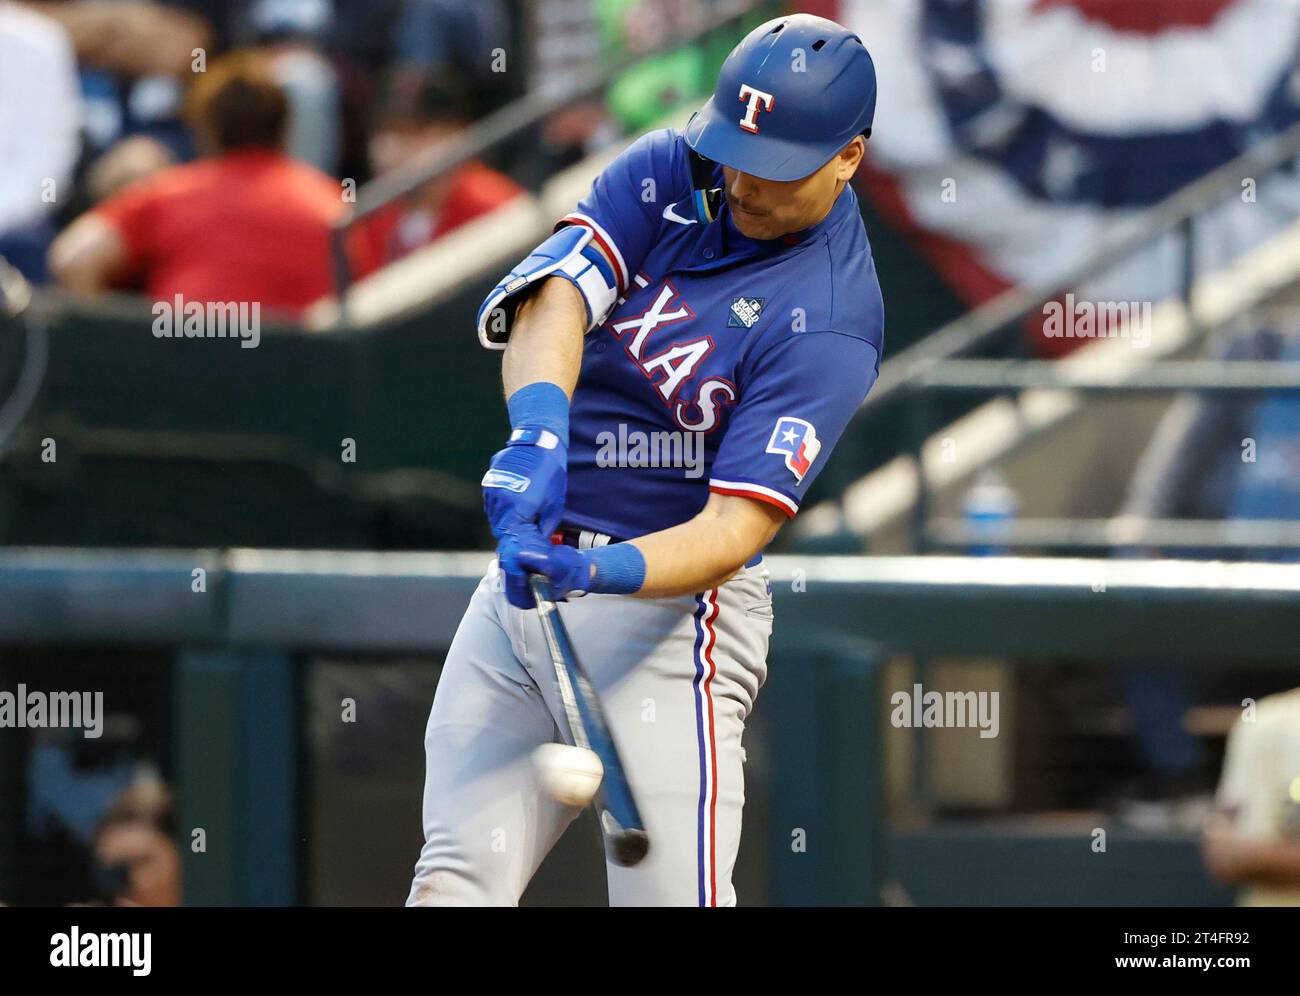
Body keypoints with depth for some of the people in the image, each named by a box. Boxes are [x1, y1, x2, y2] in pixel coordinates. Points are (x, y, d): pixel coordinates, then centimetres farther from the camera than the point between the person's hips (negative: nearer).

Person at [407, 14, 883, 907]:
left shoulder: (832, 322, -14)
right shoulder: (669, 173, 3)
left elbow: (735, 530, -21)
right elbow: (556, 294, -14)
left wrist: (602, 570, -39)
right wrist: (538, 426, -34)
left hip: (666, 607, -6)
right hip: (524, 581, 6)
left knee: (669, 894, -15)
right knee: (453, 887, 0)